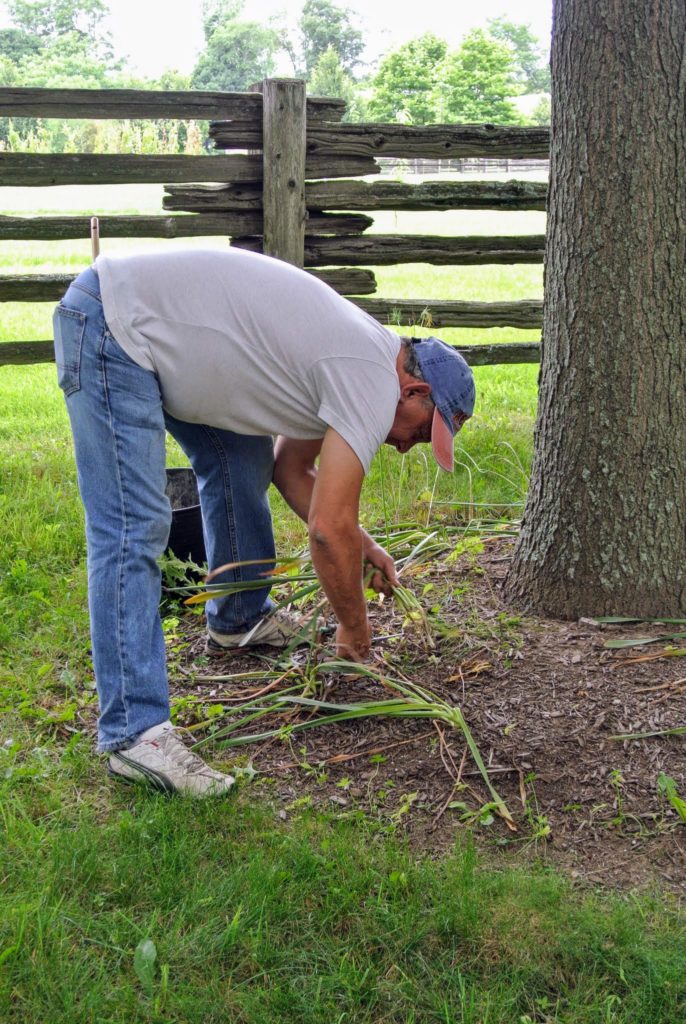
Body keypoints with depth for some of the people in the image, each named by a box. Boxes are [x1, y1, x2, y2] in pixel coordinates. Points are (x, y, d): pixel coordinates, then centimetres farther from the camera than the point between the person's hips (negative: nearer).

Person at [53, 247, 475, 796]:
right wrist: (355, 630, -3)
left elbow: (292, 470, 23)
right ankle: (134, 731, -13)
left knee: (241, 458, 18)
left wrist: (362, 546, 15)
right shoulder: (375, 382, -16)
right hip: (109, 323, -10)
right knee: (135, 530, -15)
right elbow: (328, 527, -18)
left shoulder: (353, 359, 13)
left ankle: (238, 618, 36)